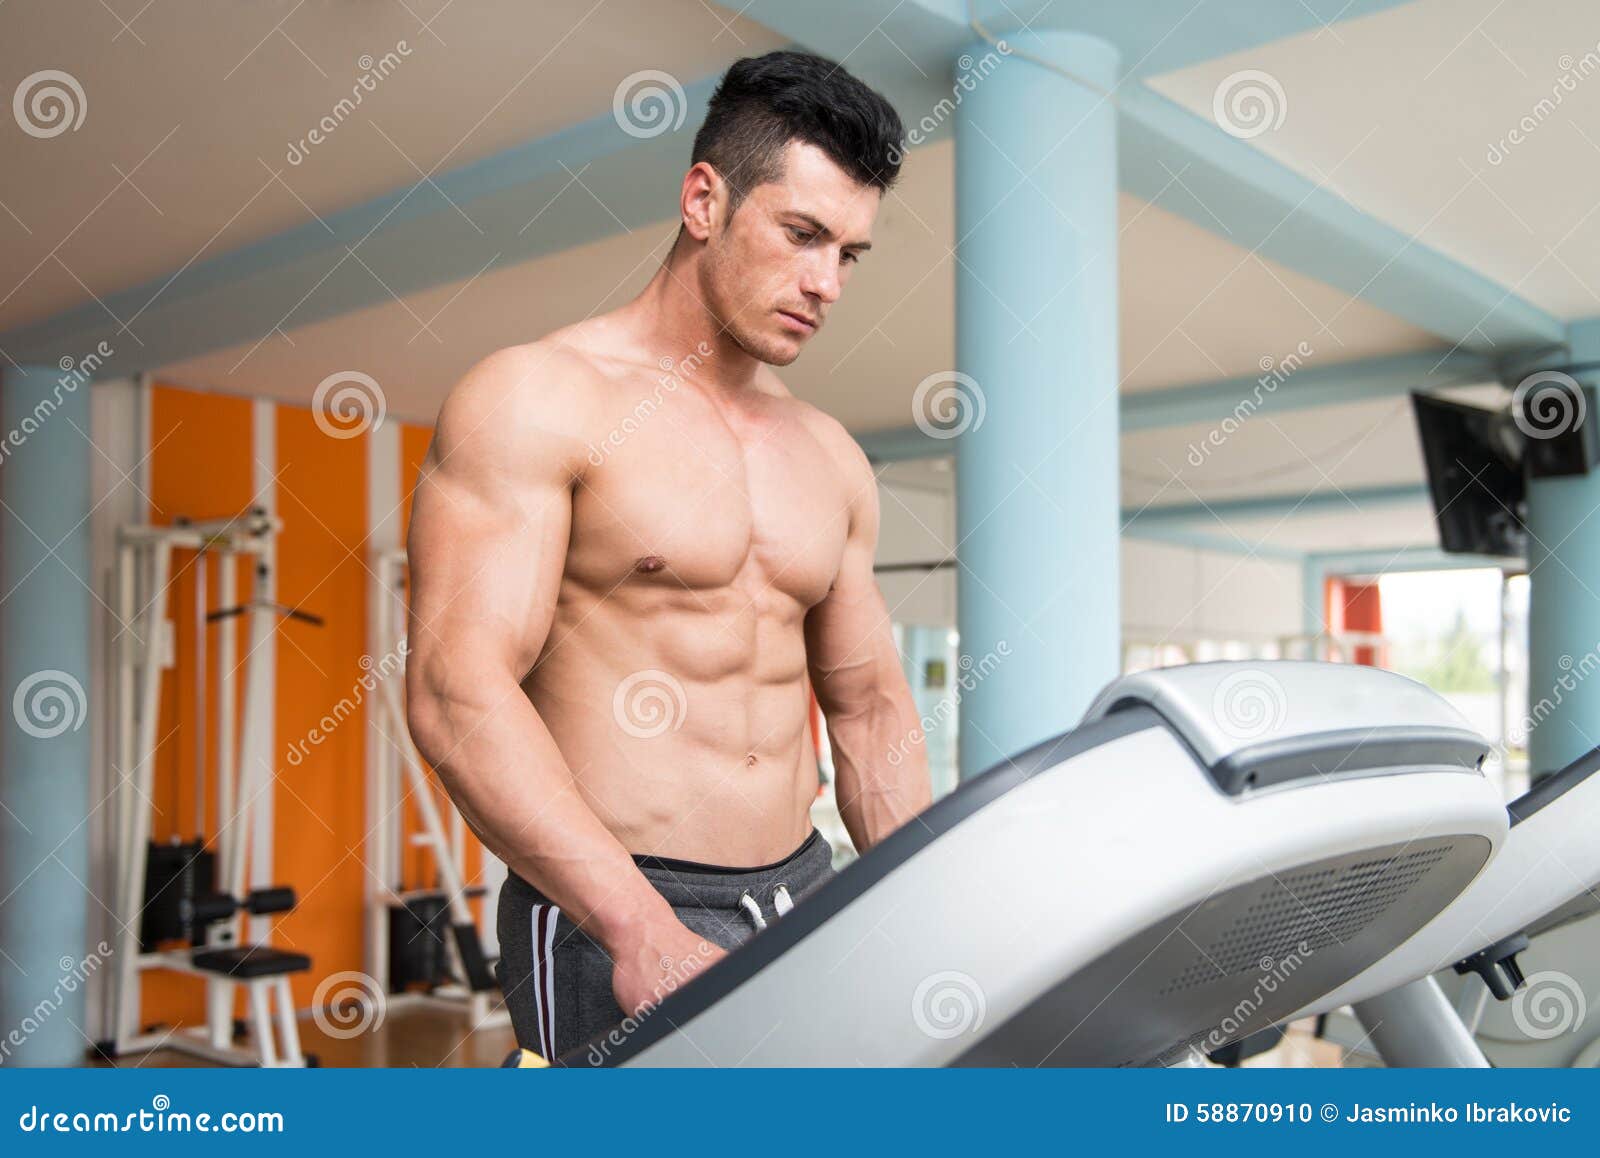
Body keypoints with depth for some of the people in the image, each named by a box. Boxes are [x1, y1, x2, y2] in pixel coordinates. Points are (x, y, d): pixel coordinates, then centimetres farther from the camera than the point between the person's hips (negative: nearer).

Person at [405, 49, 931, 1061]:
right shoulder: (537, 401, -7)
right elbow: (455, 688, -18)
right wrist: (645, 932, -27)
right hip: (609, 918, -6)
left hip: (807, 900, 6)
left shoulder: (830, 459, 13)